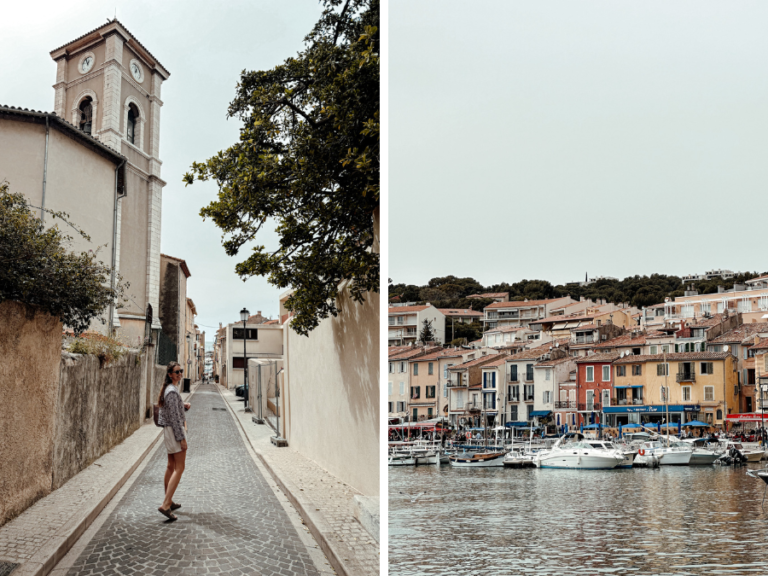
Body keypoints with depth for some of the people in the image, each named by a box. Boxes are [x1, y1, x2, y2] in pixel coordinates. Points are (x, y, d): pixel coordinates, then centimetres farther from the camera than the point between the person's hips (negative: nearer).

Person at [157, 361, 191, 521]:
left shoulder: (167, 389, 12)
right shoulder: (172, 391, -19)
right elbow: (174, 417, -22)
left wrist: (184, 406, 5)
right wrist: (182, 438, -21)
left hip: (168, 430, 10)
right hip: (175, 430, -10)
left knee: (171, 466, 17)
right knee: (179, 468, -11)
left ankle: (169, 501, 25)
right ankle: (165, 505, -18)